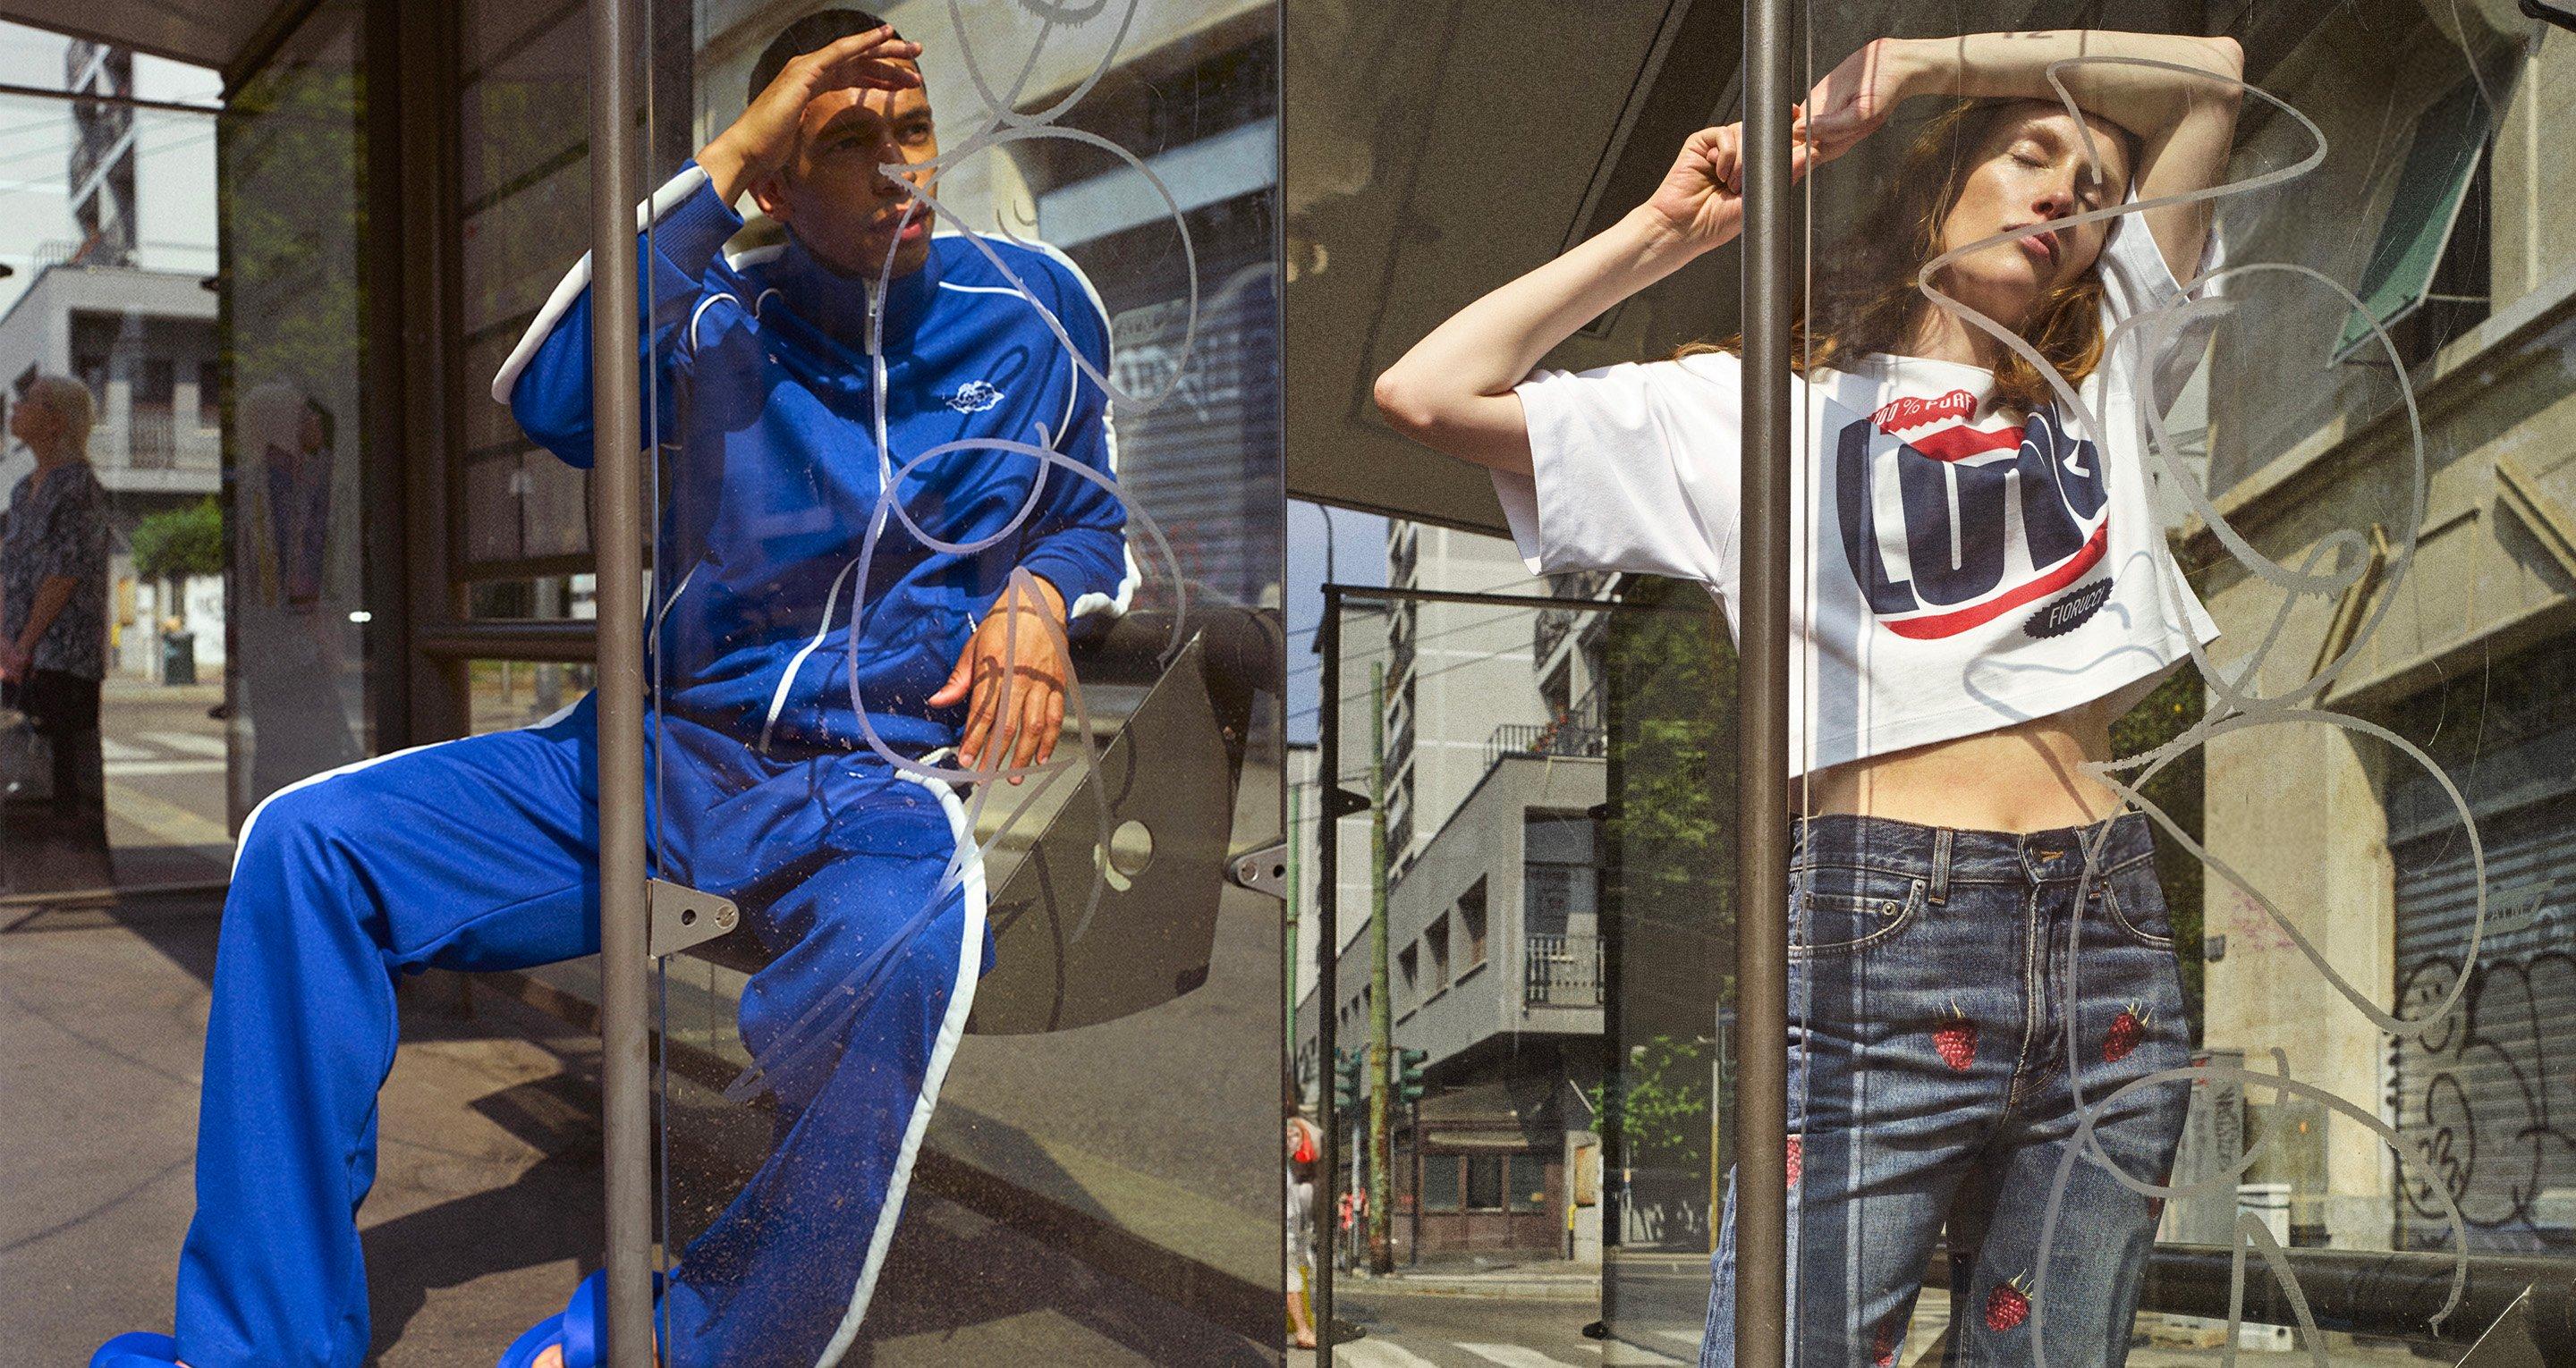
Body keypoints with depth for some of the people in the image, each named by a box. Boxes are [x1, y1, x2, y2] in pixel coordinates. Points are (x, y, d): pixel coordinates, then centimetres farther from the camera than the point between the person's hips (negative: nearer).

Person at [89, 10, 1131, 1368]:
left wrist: (1039, 595, -7)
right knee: (308, 840, -13)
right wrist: (726, 155, -12)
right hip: (673, 748, 3)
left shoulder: (1033, 304, 8)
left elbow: (1095, 520, 18)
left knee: (901, 949, -41)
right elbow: (549, 395, -12)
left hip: (879, 791, -3)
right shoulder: (722, 313, 8)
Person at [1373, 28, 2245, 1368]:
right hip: (1873, 949, -4)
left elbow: (2211, 71, 24)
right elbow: (1426, 392, 2)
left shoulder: (2099, 382, 22)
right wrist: (1666, 230, 9)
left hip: (2110, 941, 4)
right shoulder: (1758, 402, 11)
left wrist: (1932, 58, 18)